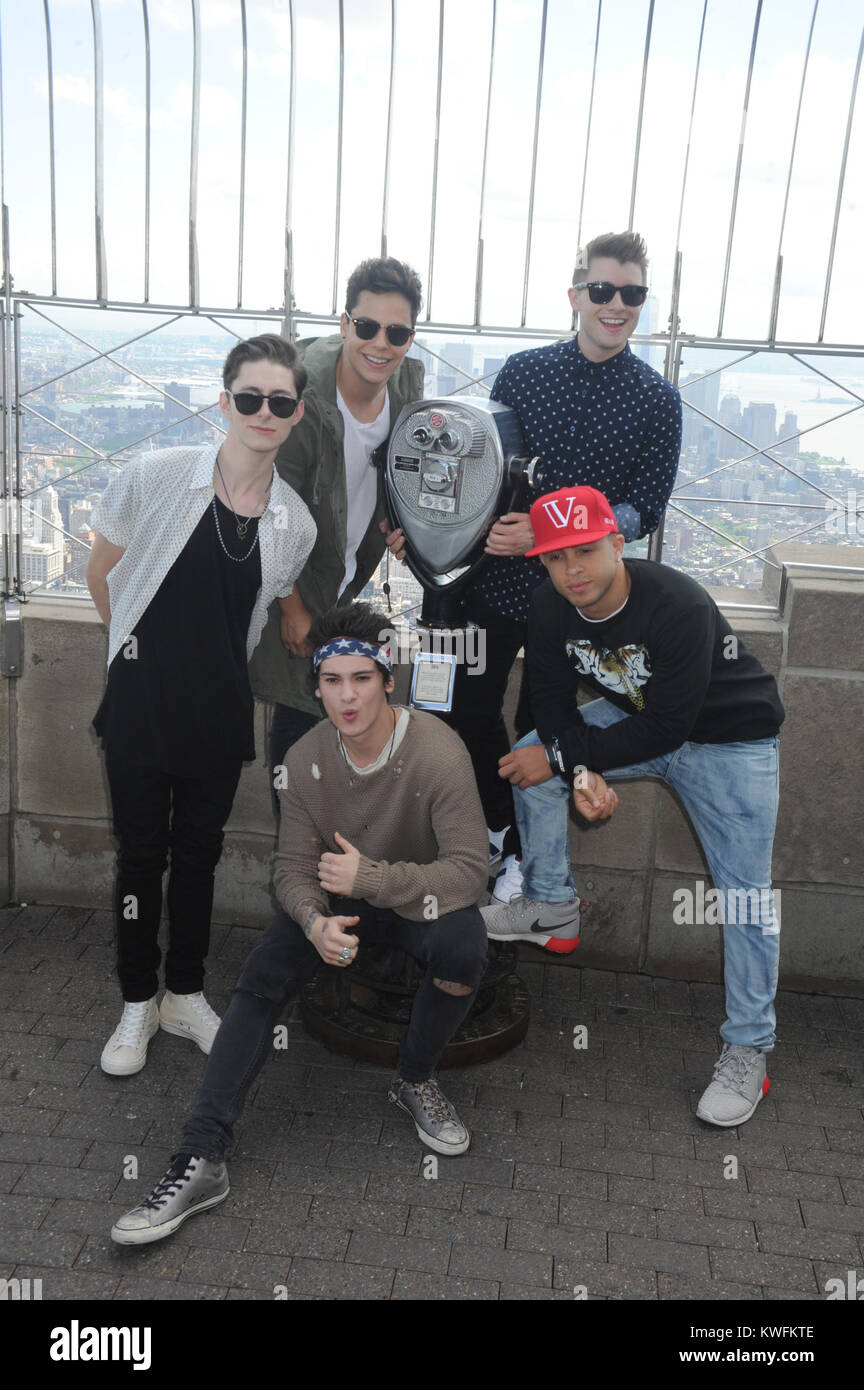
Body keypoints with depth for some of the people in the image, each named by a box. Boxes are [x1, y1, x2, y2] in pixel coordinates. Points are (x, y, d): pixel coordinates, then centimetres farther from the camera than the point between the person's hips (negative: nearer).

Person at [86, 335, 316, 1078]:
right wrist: (149, 647, 9)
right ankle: (139, 1002, 29)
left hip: (219, 715, 2)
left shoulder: (296, 525, -5)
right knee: (141, 854, 9)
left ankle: (186, 994, 34)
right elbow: (100, 574, 1)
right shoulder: (155, 476, -12)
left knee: (199, 855, 15)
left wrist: (208, 658, 10)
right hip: (142, 705, -2)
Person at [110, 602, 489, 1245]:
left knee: (462, 947, -34)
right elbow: (293, 867, -9)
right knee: (259, 982, -18)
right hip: (338, 897, 3)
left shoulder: (437, 751, -25)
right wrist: (317, 922, -31)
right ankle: (202, 1161, -15)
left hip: (421, 898, -3)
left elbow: (470, 870, -26)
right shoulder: (307, 758, -12)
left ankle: (416, 1079, -4)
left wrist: (370, 876, -35)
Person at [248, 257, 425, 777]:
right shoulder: (301, 395, -29)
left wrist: (402, 521, -7)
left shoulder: (409, 380, -8)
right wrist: (294, 610, -13)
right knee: (301, 715, 5)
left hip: (354, 576, 6)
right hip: (299, 583, -6)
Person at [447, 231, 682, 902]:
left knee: (542, 727, 10)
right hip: (496, 579, 2)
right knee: (472, 709, 13)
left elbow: (645, 508, -9)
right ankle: (498, 822, 39)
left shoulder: (657, 399, -6)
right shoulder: (522, 371, 0)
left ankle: (523, 849, 33)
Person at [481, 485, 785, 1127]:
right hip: (635, 714, 6)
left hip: (728, 738, -6)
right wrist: (581, 772, -26)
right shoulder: (551, 607, -15)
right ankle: (553, 910, 12)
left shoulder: (679, 606, -34)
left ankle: (748, 1051, 6)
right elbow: (552, 697, -7)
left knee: (745, 895, -10)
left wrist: (562, 757, -27)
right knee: (530, 759, -5)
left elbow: (666, 729, -32)